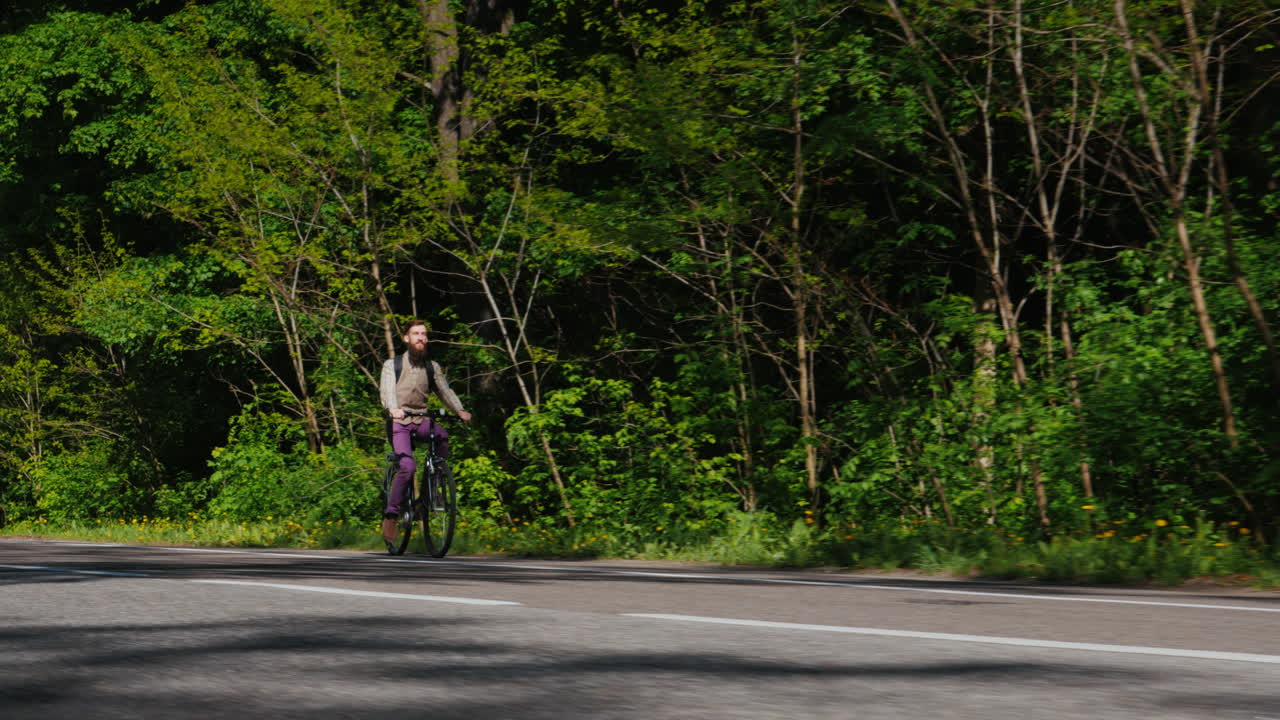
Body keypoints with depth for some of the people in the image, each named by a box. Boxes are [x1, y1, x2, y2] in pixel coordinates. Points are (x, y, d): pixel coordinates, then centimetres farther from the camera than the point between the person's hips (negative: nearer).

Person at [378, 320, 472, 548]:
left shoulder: (432, 367, 13)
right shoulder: (392, 364, 2)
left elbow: (444, 390, 2)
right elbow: (387, 389, -15)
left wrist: (460, 411, -17)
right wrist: (393, 409, -36)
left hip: (421, 421, 5)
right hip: (399, 422, -5)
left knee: (443, 435, -25)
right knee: (408, 466, -25)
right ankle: (390, 516, -15)